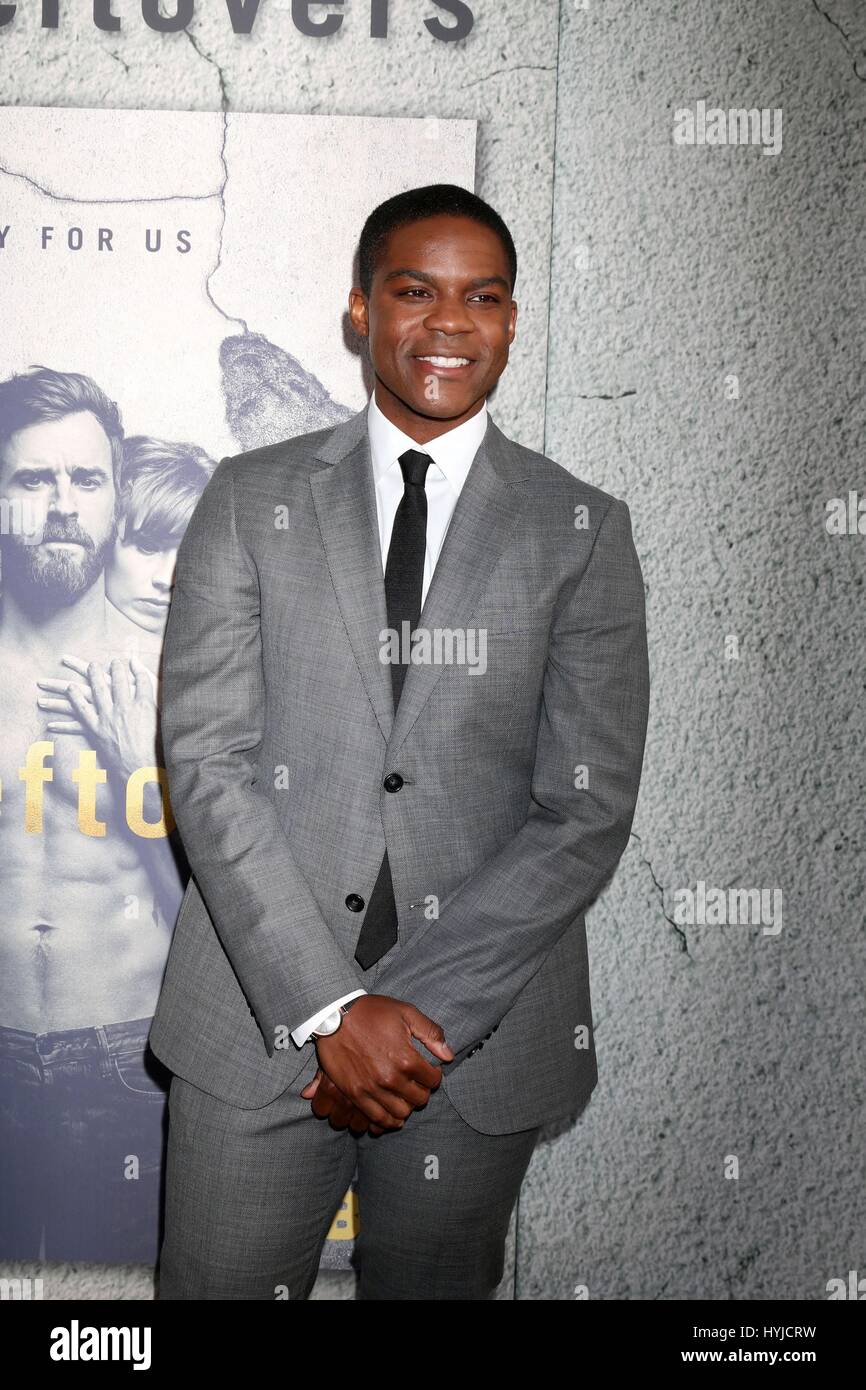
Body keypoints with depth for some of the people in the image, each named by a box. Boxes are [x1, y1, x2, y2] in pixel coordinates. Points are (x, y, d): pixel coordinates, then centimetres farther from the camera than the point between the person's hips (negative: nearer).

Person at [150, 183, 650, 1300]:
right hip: (263, 1013, 0)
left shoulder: (583, 530, 1)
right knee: (217, 1284, 8)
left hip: (482, 1028, 0)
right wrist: (329, 1008, -14)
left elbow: (588, 806, -5)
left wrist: (425, 1010, -13)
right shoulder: (252, 499, 3)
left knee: (432, 1284, 16)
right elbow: (206, 758, -5)